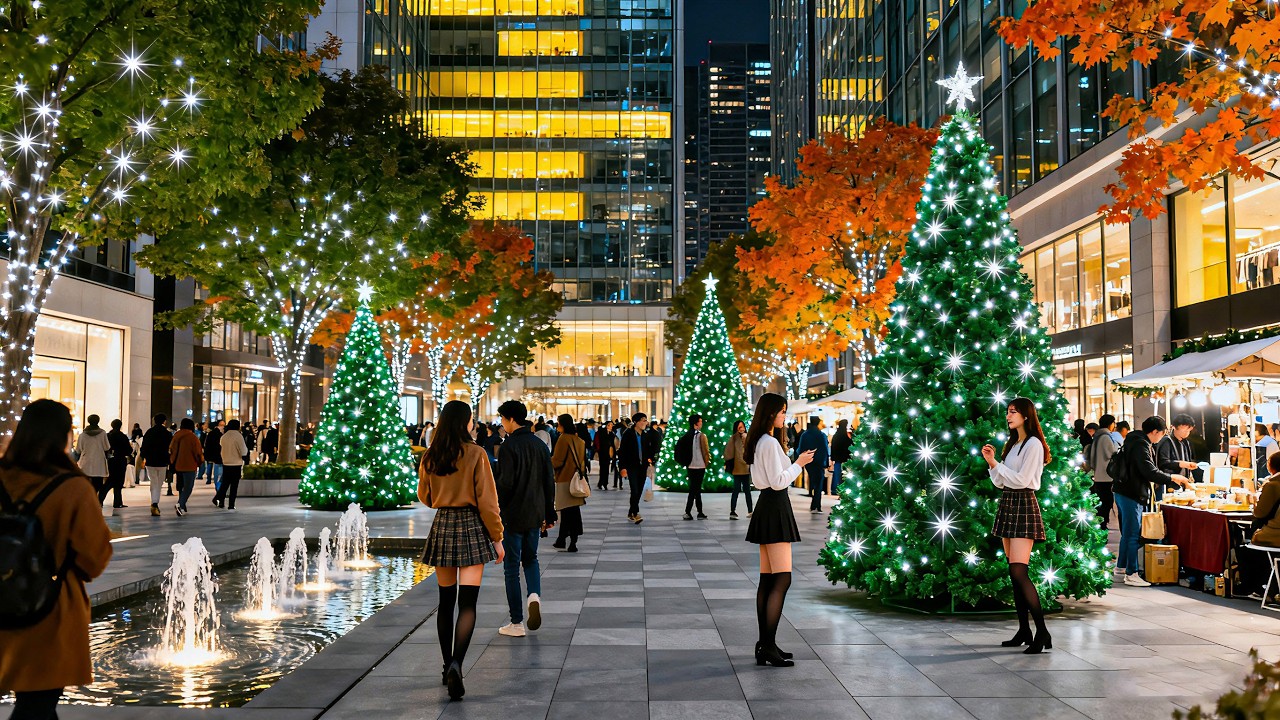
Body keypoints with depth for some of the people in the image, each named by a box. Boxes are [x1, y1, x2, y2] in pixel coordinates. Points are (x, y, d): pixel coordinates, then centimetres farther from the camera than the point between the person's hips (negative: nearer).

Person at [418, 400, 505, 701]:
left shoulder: (430, 457, 3)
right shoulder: (475, 454, -10)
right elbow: (486, 501, -9)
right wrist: (497, 538, -2)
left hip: (441, 527, 4)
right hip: (471, 528, -4)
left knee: (446, 600, 15)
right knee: (467, 603, -5)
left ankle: (448, 666, 21)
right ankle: (456, 663, -22)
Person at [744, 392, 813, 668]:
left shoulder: (759, 441, 16)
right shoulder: (770, 443, -14)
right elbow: (778, 481, -17)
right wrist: (799, 463, -6)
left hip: (766, 507, 11)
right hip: (775, 508, -11)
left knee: (767, 580, 9)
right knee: (782, 580, -11)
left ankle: (764, 645, 11)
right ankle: (769, 645, -11)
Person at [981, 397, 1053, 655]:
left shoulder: (1033, 444, -9)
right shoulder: (1011, 444, 18)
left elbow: (1021, 480, -16)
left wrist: (997, 464, -8)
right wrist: (991, 462, 2)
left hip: (1023, 505, -9)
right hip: (1007, 504, 9)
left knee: (1019, 571, -17)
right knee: (1014, 573, 8)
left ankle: (1042, 633, -14)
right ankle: (1024, 631, 12)